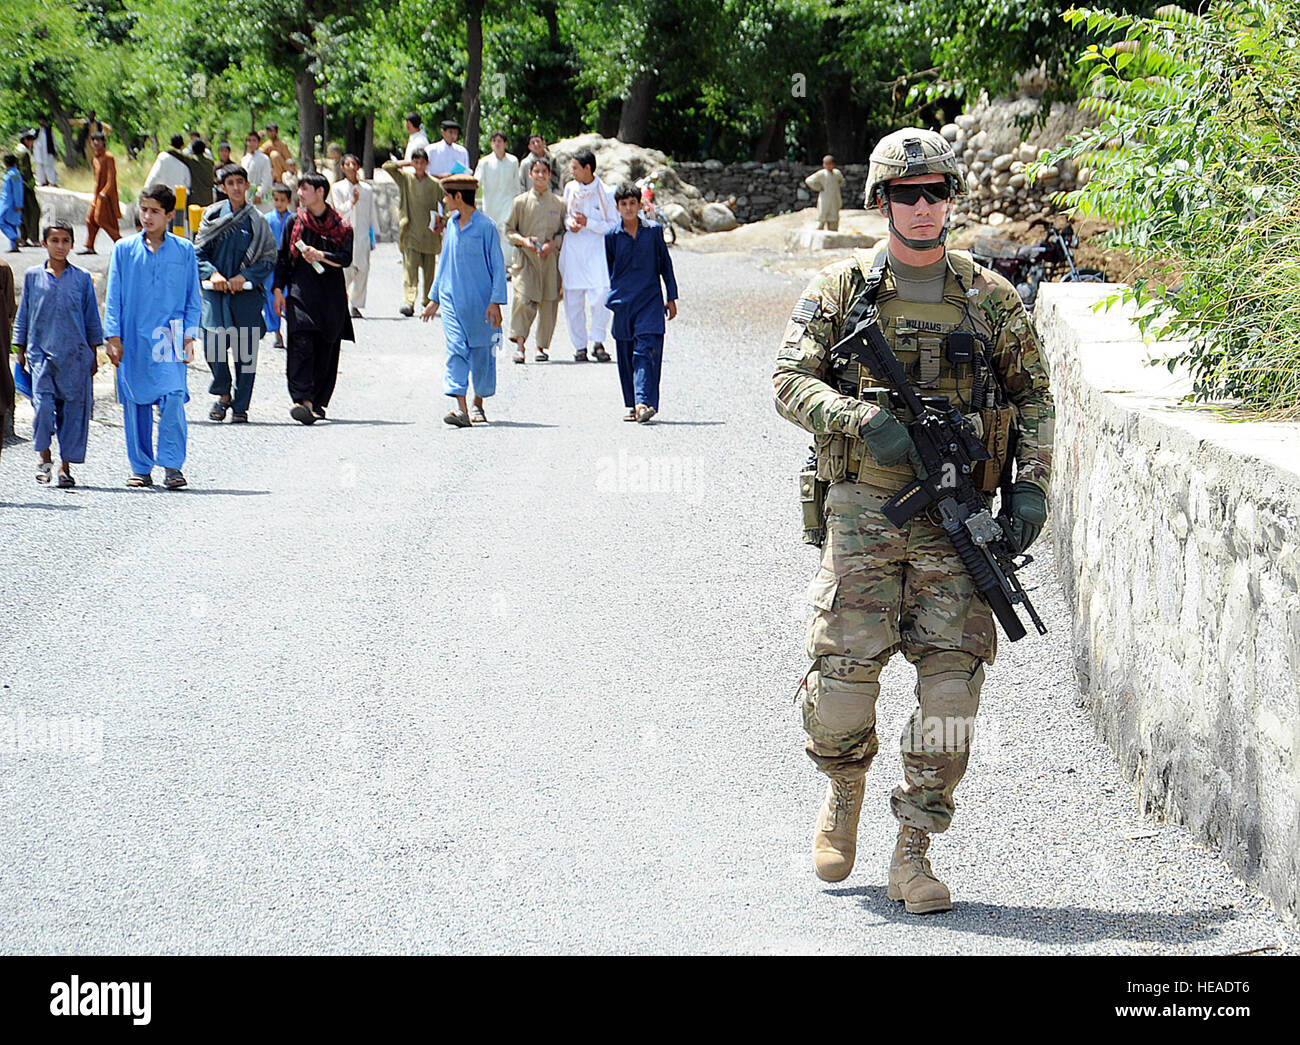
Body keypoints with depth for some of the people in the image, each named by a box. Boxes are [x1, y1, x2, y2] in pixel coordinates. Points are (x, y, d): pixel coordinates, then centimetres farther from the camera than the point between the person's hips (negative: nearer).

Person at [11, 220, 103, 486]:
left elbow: (91, 318, 12)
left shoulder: (82, 278, 6)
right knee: (43, 402, -13)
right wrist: (20, 350, 11)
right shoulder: (33, 276, 6)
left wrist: (93, 353, 11)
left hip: (75, 354, 1)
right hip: (41, 351, -1)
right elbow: (23, 315, 13)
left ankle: (66, 464, 9)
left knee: (73, 407, 0)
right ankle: (43, 454, 6)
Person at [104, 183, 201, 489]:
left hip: (169, 338, -1)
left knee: (173, 398, -15)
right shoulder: (124, 249, 7)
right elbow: (113, 297, 8)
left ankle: (172, 465, -10)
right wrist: (113, 336, 0)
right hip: (133, 339, 1)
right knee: (135, 402, 3)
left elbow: (193, 299, 10)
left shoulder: (184, 251, 7)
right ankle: (140, 468, 13)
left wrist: (189, 336, 1)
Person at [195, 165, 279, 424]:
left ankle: (240, 406, 8)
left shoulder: (257, 221, 5)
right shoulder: (214, 215, 9)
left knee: (245, 351, -2)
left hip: (247, 293, 0)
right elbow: (199, 252, 9)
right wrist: (212, 274, -10)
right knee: (213, 345, -10)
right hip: (216, 292, 1)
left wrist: (243, 277, -10)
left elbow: (269, 260, 4)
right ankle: (222, 395, 13)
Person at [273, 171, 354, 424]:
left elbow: (346, 258, -3)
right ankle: (303, 400, -27)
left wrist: (320, 256, -18)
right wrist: (279, 289, 2)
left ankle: (317, 403, 14)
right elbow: (282, 258, 10)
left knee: (326, 351, 3)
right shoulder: (294, 221, 9)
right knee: (302, 346, -16)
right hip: (300, 292, -1)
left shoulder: (340, 225, 5)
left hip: (331, 296, 1)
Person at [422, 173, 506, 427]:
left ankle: (478, 404, 24)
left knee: (481, 352, 6)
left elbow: (498, 266, -7)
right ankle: (460, 408, -18)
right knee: (456, 351, -9)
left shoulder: (486, 226, -8)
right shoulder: (452, 223, 10)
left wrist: (496, 302, -14)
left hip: (480, 300, -4)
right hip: (452, 299, 4)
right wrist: (435, 298, 22)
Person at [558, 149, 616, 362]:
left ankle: (598, 342, -4)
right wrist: (570, 223, -3)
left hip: (597, 250, -3)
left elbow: (613, 226, -2)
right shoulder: (570, 189, 9)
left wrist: (588, 223, -12)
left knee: (600, 295, -18)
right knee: (573, 300, 2)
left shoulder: (605, 193, -2)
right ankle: (579, 346, 11)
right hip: (572, 250, 3)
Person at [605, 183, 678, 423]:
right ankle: (632, 405, 14)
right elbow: (611, 270, 14)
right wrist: (615, 297, 13)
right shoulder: (612, 236, 4)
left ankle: (643, 402, -22)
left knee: (646, 349, -13)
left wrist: (671, 298, 9)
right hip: (623, 302, 2)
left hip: (650, 300, -2)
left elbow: (665, 265, 9)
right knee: (626, 354, 5)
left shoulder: (653, 231, 3)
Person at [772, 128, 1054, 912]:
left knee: (952, 681, -7)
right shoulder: (842, 291, 5)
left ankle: (914, 854, 2)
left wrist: (1033, 485, 0)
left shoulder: (991, 298, 8)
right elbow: (792, 380, -2)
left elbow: (1034, 395, 14)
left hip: (956, 522, 1)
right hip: (864, 514, -1)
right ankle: (845, 790, 28)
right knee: (844, 673, -5)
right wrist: (864, 421, -19)